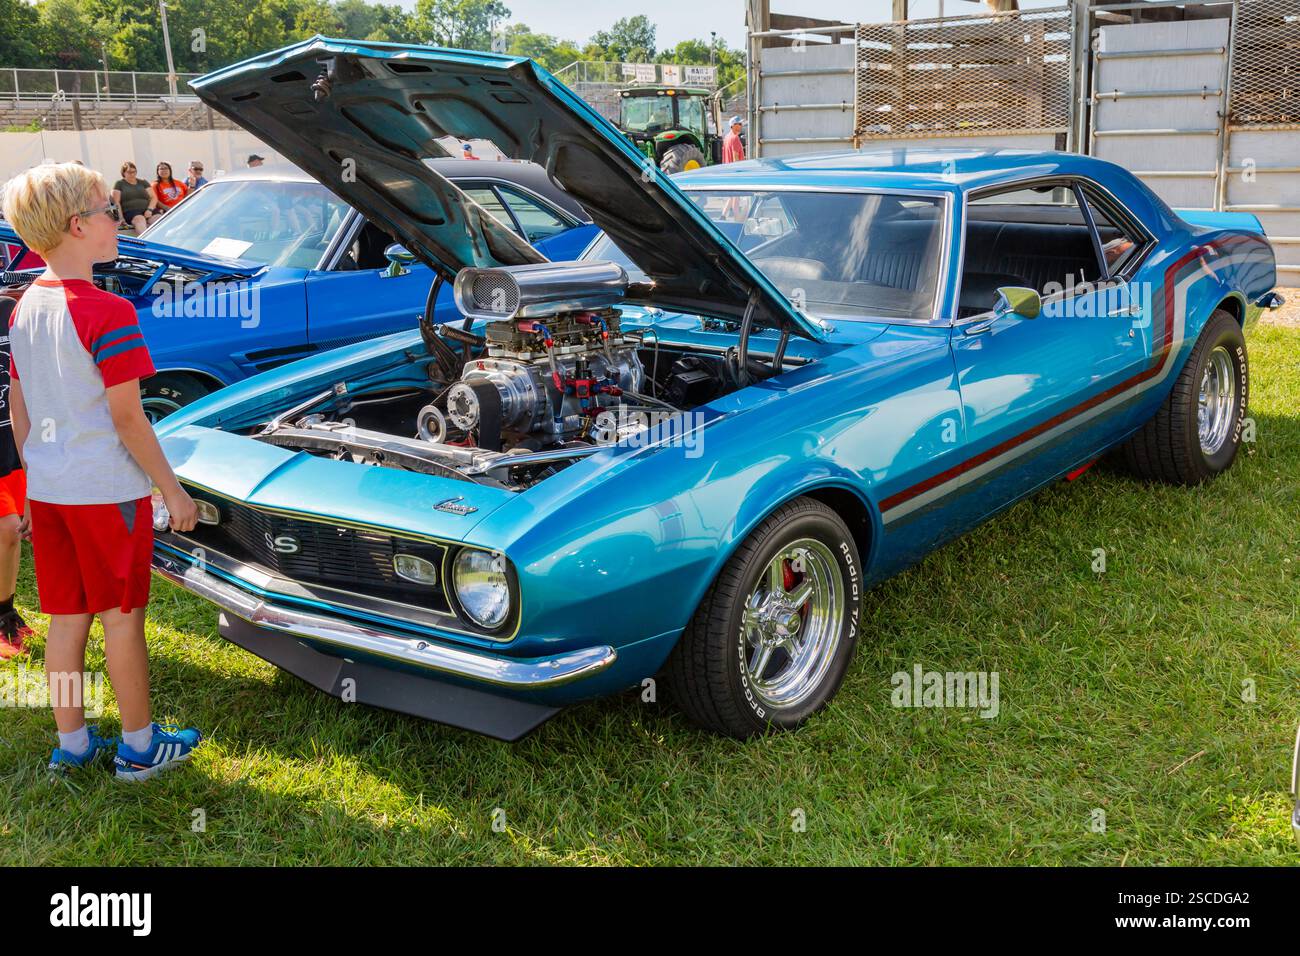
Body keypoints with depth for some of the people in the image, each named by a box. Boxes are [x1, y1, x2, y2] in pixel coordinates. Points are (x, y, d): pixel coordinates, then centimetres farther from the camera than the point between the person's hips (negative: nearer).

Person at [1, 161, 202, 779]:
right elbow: (127, 419, -17)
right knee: (122, 617, 5)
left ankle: (71, 744, 26)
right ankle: (139, 746, 18)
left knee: (67, 618, 15)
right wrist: (173, 492, -9)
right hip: (106, 490, -7)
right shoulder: (108, 313, -18)